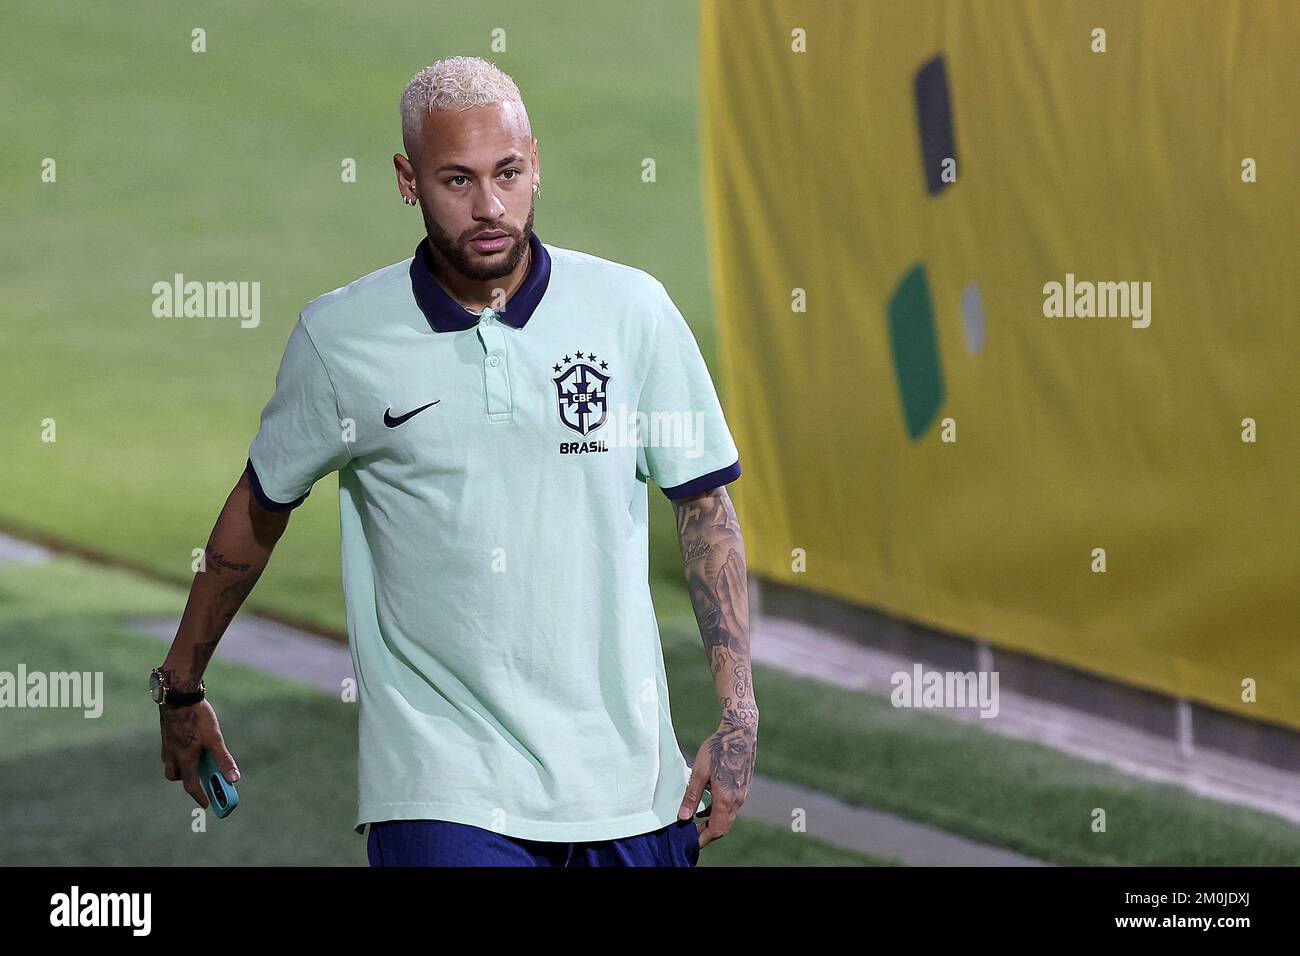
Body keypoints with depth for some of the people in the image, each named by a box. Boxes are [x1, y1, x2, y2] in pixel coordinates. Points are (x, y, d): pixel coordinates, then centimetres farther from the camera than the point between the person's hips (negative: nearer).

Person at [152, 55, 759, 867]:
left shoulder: (630, 308, 0)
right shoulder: (338, 337, -1)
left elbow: (705, 506, 7)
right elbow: (261, 508, 14)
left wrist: (738, 715, 1)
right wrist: (181, 686, 22)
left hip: (625, 781, 2)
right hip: (439, 791, -2)